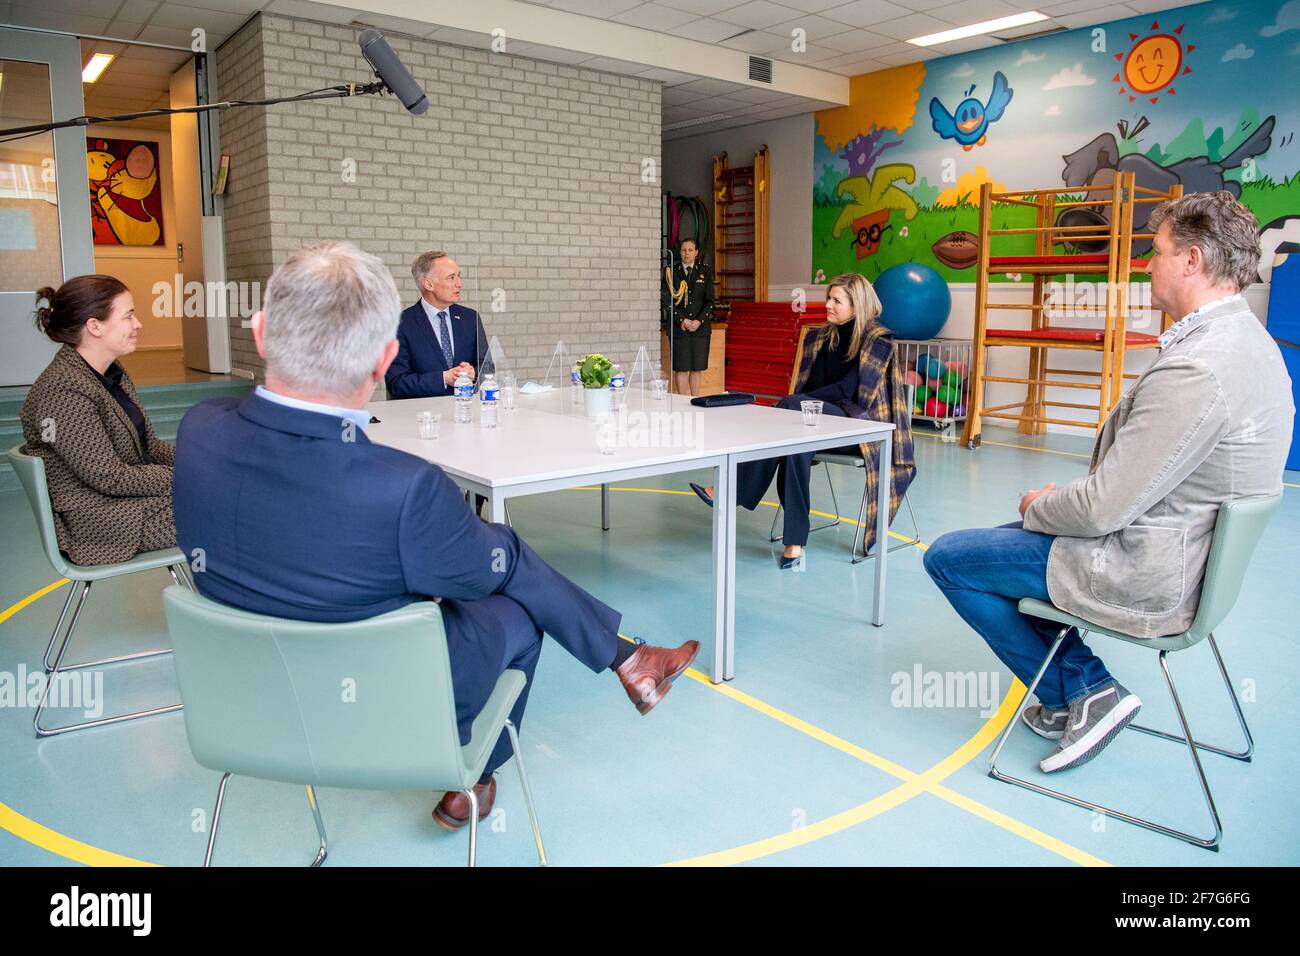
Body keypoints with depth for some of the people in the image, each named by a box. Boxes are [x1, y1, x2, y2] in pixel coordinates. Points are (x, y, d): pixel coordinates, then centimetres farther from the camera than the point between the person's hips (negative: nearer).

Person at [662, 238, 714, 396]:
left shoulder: (705, 272, 7)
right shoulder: (670, 272, 3)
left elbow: (709, 300, 4)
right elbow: (665, 300, -2)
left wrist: (698, 321, -10)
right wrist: (682, 320, -11)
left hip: (701, 327, 2)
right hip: (679, 328, -2)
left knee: (697, 368, 6)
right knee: (681, 368, -2)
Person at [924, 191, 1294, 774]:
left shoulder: (1193, 370, -29)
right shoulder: (1250, 342, 5)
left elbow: (1103, 509, -27)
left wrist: (1039, 506, -6)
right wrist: (1065, 498, 6)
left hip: (1145, 579, -10)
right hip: (1193, 552, 10)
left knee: (947, 558, 0)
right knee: (1002, 539, 23)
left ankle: (1083, 691, 10)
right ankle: (1081, 685, 20)